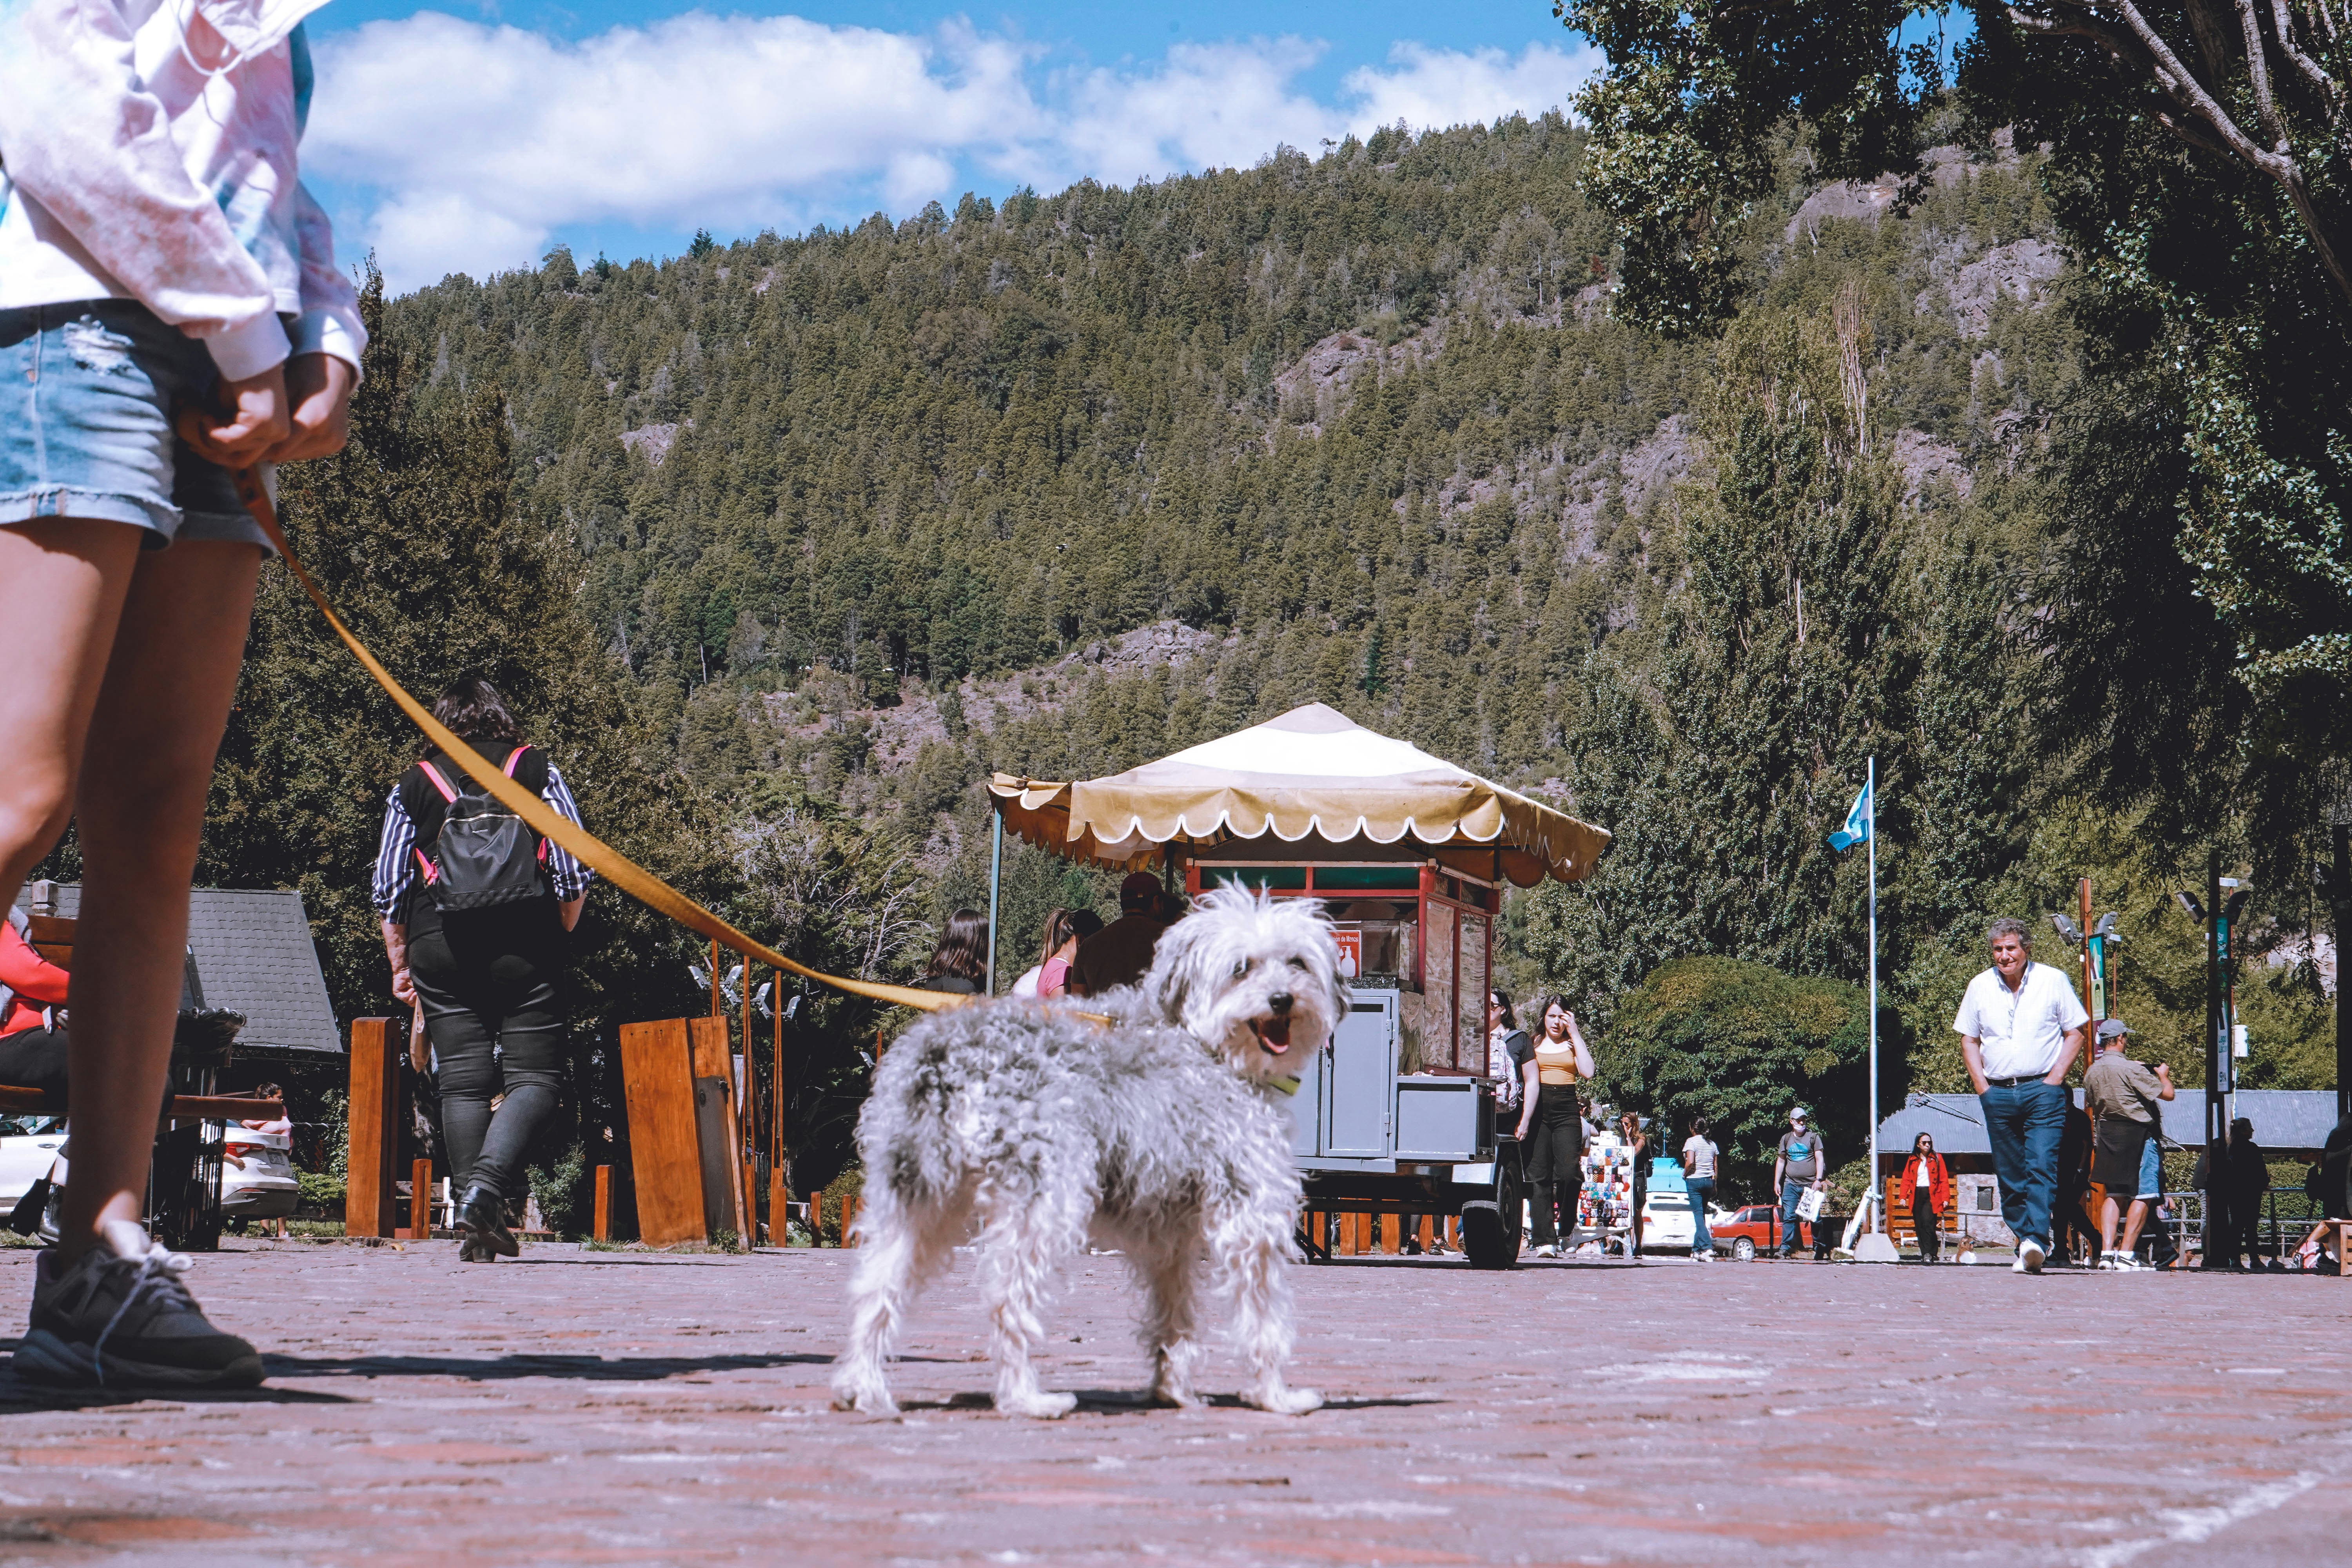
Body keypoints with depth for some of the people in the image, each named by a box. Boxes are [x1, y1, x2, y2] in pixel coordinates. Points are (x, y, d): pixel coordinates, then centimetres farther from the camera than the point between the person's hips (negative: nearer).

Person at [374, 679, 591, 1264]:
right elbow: (574, 870, 3)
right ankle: (488, 1184, -25)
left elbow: (388, 887, 9)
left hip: (441, 948, 2)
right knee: (533, 1075, -2)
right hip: (525, 943, -2)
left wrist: (399, 964, 16)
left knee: (462, 1081, 5)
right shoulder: (539, 770, 7)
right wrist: (562, 934, 16)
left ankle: (475, 1223, 2)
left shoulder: (414, 783, 11)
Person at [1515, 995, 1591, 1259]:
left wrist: (1574, 1033, -1)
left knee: (1568, 1173, -14)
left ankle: (1566, 1230, 7)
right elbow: (1529, 1082, 4)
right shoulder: (1533, 1045, 12)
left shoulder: (1572, 1044, 14)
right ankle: (1545, 1240, -6)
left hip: (1567, 1111, 0)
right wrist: (1524, 1119, -7)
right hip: (1538, 1111, 0)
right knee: (1539, 1176, -5)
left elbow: (1587, 1072, -5)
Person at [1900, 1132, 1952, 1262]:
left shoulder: (1937, 1159, 6)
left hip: (1932, 1196, -3)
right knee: (1920, 1227, 0)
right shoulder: (1912, 1161, 13)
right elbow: (1906, 1180, 9)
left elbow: (1944, 1180, 3)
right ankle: (1926, 1255, 5)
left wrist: (1945, 1198, -5)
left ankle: (1928, 1254, -19)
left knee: (1928, 1224, -18)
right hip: (1917, 1197, 3)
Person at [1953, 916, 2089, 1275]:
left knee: (2042, 1168, -16)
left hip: (2042, 1089, -4)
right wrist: (1982, 1086, 5)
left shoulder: (2052, 981, 1)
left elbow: (2075, 1033, 4)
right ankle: (2025, 1246, 10)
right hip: (1997, 1094, 4)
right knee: (2010, 1177, 4)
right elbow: (1969, 1040, 17)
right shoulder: (1980, 987, 9)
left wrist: (2054, 1080, -6)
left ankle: (2035, 1240, -26)